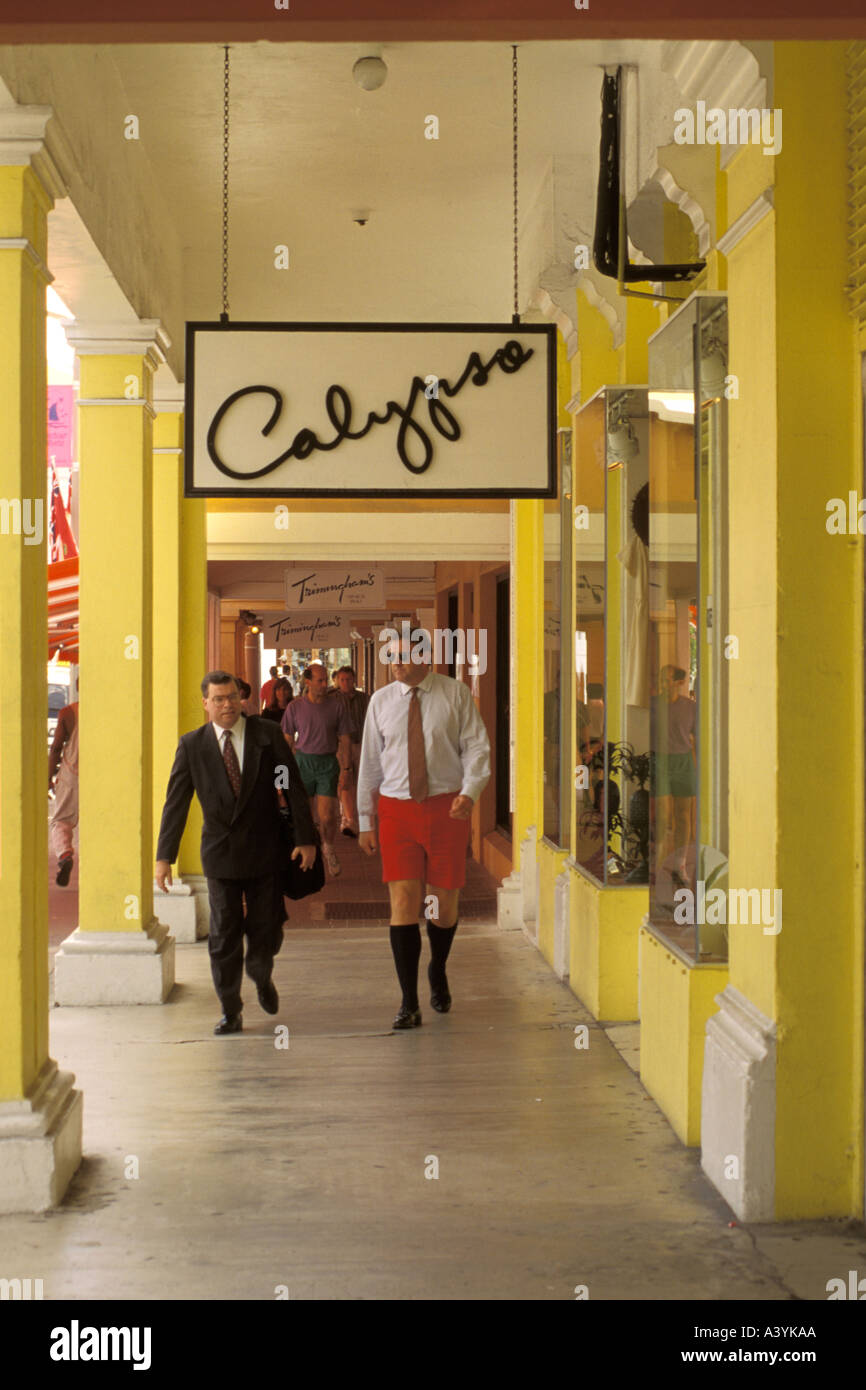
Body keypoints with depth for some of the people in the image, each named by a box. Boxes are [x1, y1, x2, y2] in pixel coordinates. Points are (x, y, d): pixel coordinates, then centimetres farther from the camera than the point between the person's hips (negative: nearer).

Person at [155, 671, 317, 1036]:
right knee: (224, 935, 2)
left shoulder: (267, 735, -2)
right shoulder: (192, 745, -1)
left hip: (265, 850, 0)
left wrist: (306, 838, -7)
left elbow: (293, 787, -1)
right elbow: (175, 803, 0)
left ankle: (261, 978, 38)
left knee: (266, 929, 5)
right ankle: (230, 1011, 15)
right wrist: (164, 856, -5)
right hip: (220, 852, 0)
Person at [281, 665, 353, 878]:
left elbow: (345, 740, 6)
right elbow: (287, 740, 6)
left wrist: (345, 768, -1)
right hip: (303, 761, 1)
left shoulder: (335, 708, 2)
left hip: (328, 762, 0)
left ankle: (328, 847, 24)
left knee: (327, 816, -5)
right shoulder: (295, 707, 2)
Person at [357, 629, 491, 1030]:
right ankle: (409, 1003, -3)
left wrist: (469, 792, -21)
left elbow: (476, 747, -4)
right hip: (397, 809, 1)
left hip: (446, 807, -1)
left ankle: (438, 973, 37)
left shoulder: (456, 694, 0)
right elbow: (370, 762, 9)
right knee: (403, 902, -8)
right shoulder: (381, 701, 6)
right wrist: (365, 821, 7)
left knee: (444, 904, 6)